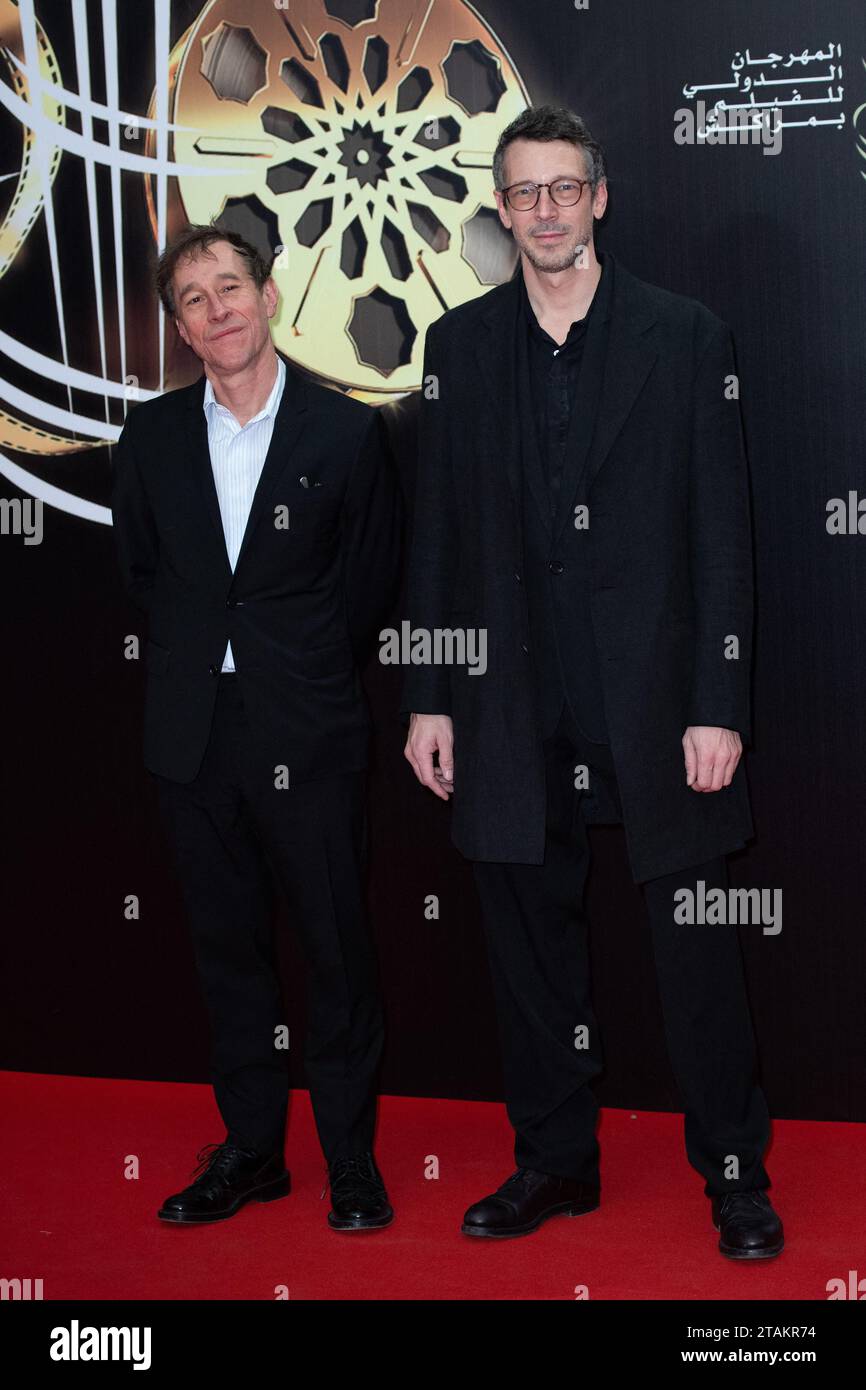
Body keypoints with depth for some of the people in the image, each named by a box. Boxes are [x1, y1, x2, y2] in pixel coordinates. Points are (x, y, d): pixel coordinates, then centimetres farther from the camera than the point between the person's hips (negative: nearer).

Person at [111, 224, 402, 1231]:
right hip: (193, 732, 3)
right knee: (226, 948, 11)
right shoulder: (153, 434, 7)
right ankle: (250, 1152, 24)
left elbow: (370, 585, 3)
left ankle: (352, 1162, 14)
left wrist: (305, 678, 3)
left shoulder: (347, 431, -2)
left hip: (307, 733, -3)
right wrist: (198, 656, 8)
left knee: (338, 950, 1)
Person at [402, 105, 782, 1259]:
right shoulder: (460, 344, 9)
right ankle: (555, 1160, 26)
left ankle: (734, 1173, 17)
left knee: (696, 938, 1)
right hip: (513, 699, 3)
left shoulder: (685, 337, 1)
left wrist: (719, 706, -7)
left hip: (653, 689, -2)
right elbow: (438, 535, 10)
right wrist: (428, 698, 5)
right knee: (530, 934, 10)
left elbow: (720, 534, -2)